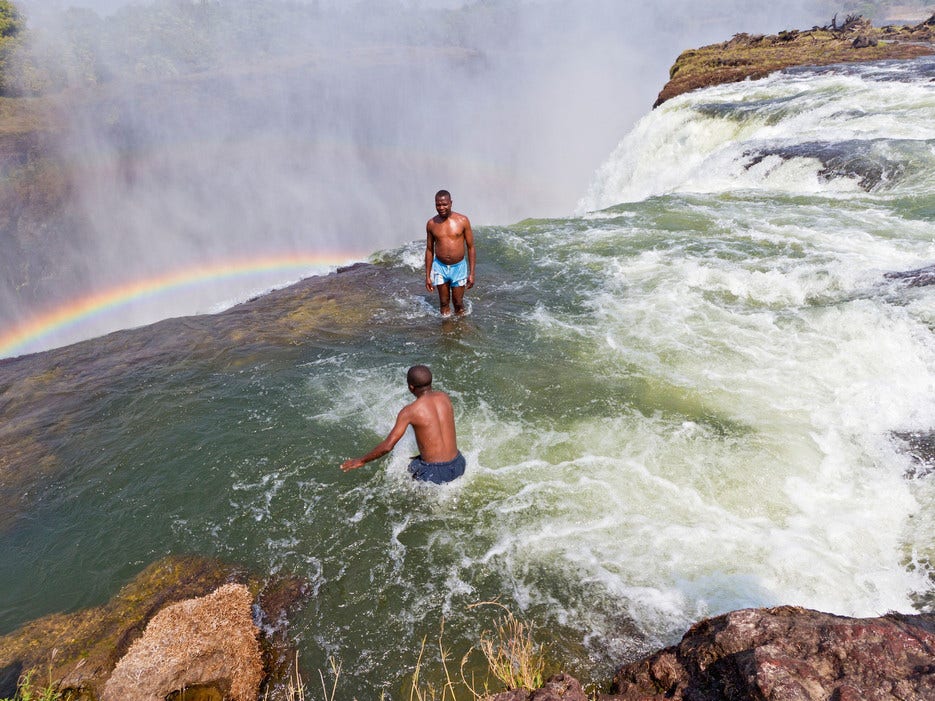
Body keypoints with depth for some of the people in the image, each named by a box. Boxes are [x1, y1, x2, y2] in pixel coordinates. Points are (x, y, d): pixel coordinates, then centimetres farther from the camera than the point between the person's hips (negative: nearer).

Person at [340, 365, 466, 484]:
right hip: (458, 467, 5)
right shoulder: (444, 397, 1)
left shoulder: (409, 411, -14)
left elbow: (387, 446, -15)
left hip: (435, 472, -5)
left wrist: (362, 461, -1)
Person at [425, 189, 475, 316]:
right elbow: (429, 250, 5)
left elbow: (470, 247, -4)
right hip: (440, 268, 1)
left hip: (459, 267, -1)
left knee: (458, 303, 11)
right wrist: (427, 275, 5)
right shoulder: (431, 224, -4)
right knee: (444, 303, 11)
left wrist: (472, 273, -6)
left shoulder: (462, 220, -9)